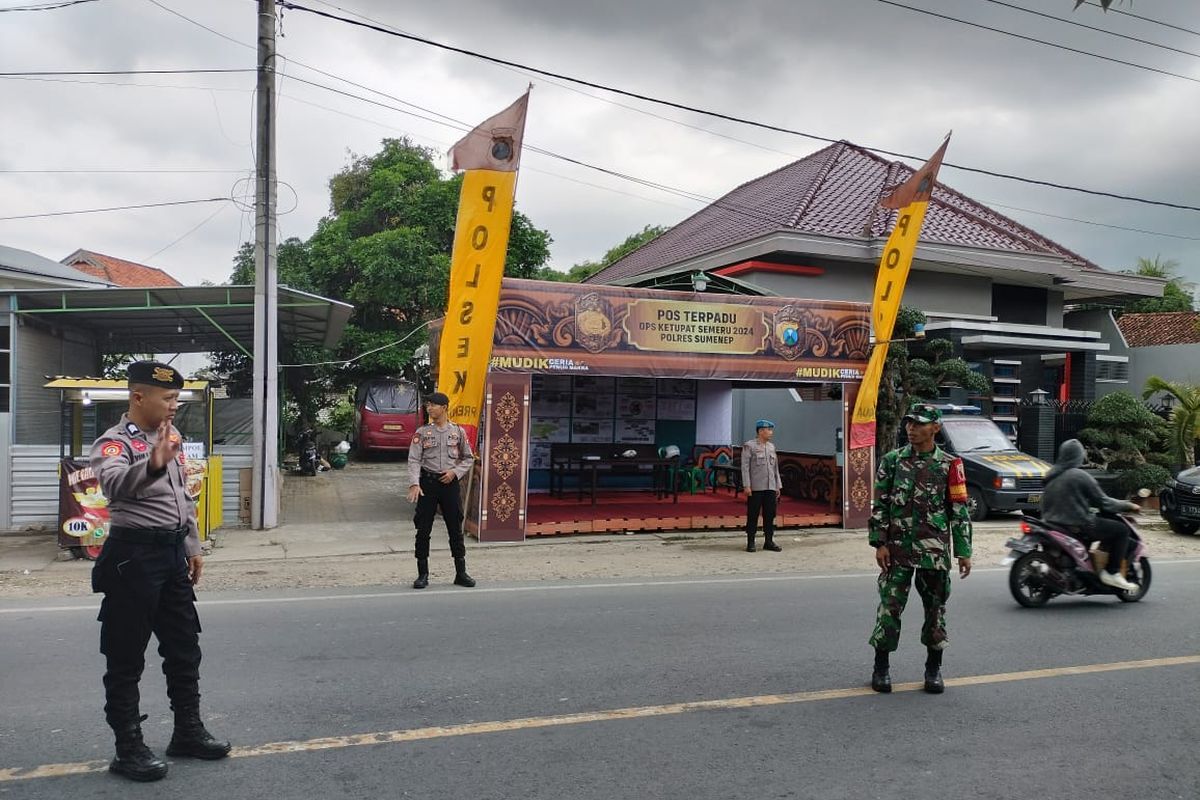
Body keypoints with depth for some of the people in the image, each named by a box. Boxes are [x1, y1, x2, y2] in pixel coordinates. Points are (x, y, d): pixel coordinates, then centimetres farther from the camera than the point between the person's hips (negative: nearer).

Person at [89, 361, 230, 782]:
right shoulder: (114, 442, -14)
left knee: (185, 647, 15)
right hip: (134, 555, -8)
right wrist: (153, 464, -55)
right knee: (126, 657, 3)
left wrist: (193, 547, 18)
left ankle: (188, 730, 28)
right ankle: (129, 748, 14)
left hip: (173, 552, 8)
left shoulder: (170, 437, 12)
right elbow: (112, 484, -37)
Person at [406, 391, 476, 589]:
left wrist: (455, 472, -6)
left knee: (456, 528, 5)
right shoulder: (422, 432, 2)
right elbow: (414, 460, -6)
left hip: (450, 482, 1)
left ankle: (461, 573, 15)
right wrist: (414, 484, -19)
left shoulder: (458, 432, 4)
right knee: (423, 529, 1)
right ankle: (423, 574, 12)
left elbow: (468, 458, 11)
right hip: (427, 482, 0)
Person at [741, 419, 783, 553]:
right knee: (753, 516, 0)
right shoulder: (749, 446, -3)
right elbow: (745, 467, -8)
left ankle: (769, 541, 15)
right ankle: (750, 543, 7)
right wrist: (747, 486, -14)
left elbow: (775, 468, 17)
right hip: (755, 488, -5)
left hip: (770, 488, 6)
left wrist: (778, 486, 13)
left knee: (770, 515, 6)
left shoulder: (771, 447, 14)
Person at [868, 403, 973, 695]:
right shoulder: (892, 460, 4)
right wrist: (880, 543, -3)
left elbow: (959, 511, 4)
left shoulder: (949, 465, 2)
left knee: (936, 608, 8)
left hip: (935, 550, 0)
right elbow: (880, 505, 4)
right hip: (897, 549, 0)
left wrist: (964, 552, 1)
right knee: (889, 606, 1)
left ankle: (933, 669, 23)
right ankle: (881, 667, 13)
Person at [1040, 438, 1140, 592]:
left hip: (1052, 524, 8)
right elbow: (1104, 503, -8)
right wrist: (1129, 506, 6)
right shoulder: (1080, 476, -14)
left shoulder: (1051, 476, 9)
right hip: (1077, 526, -8)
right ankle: (1112, 573, -2)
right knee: (1121, 530, 2)